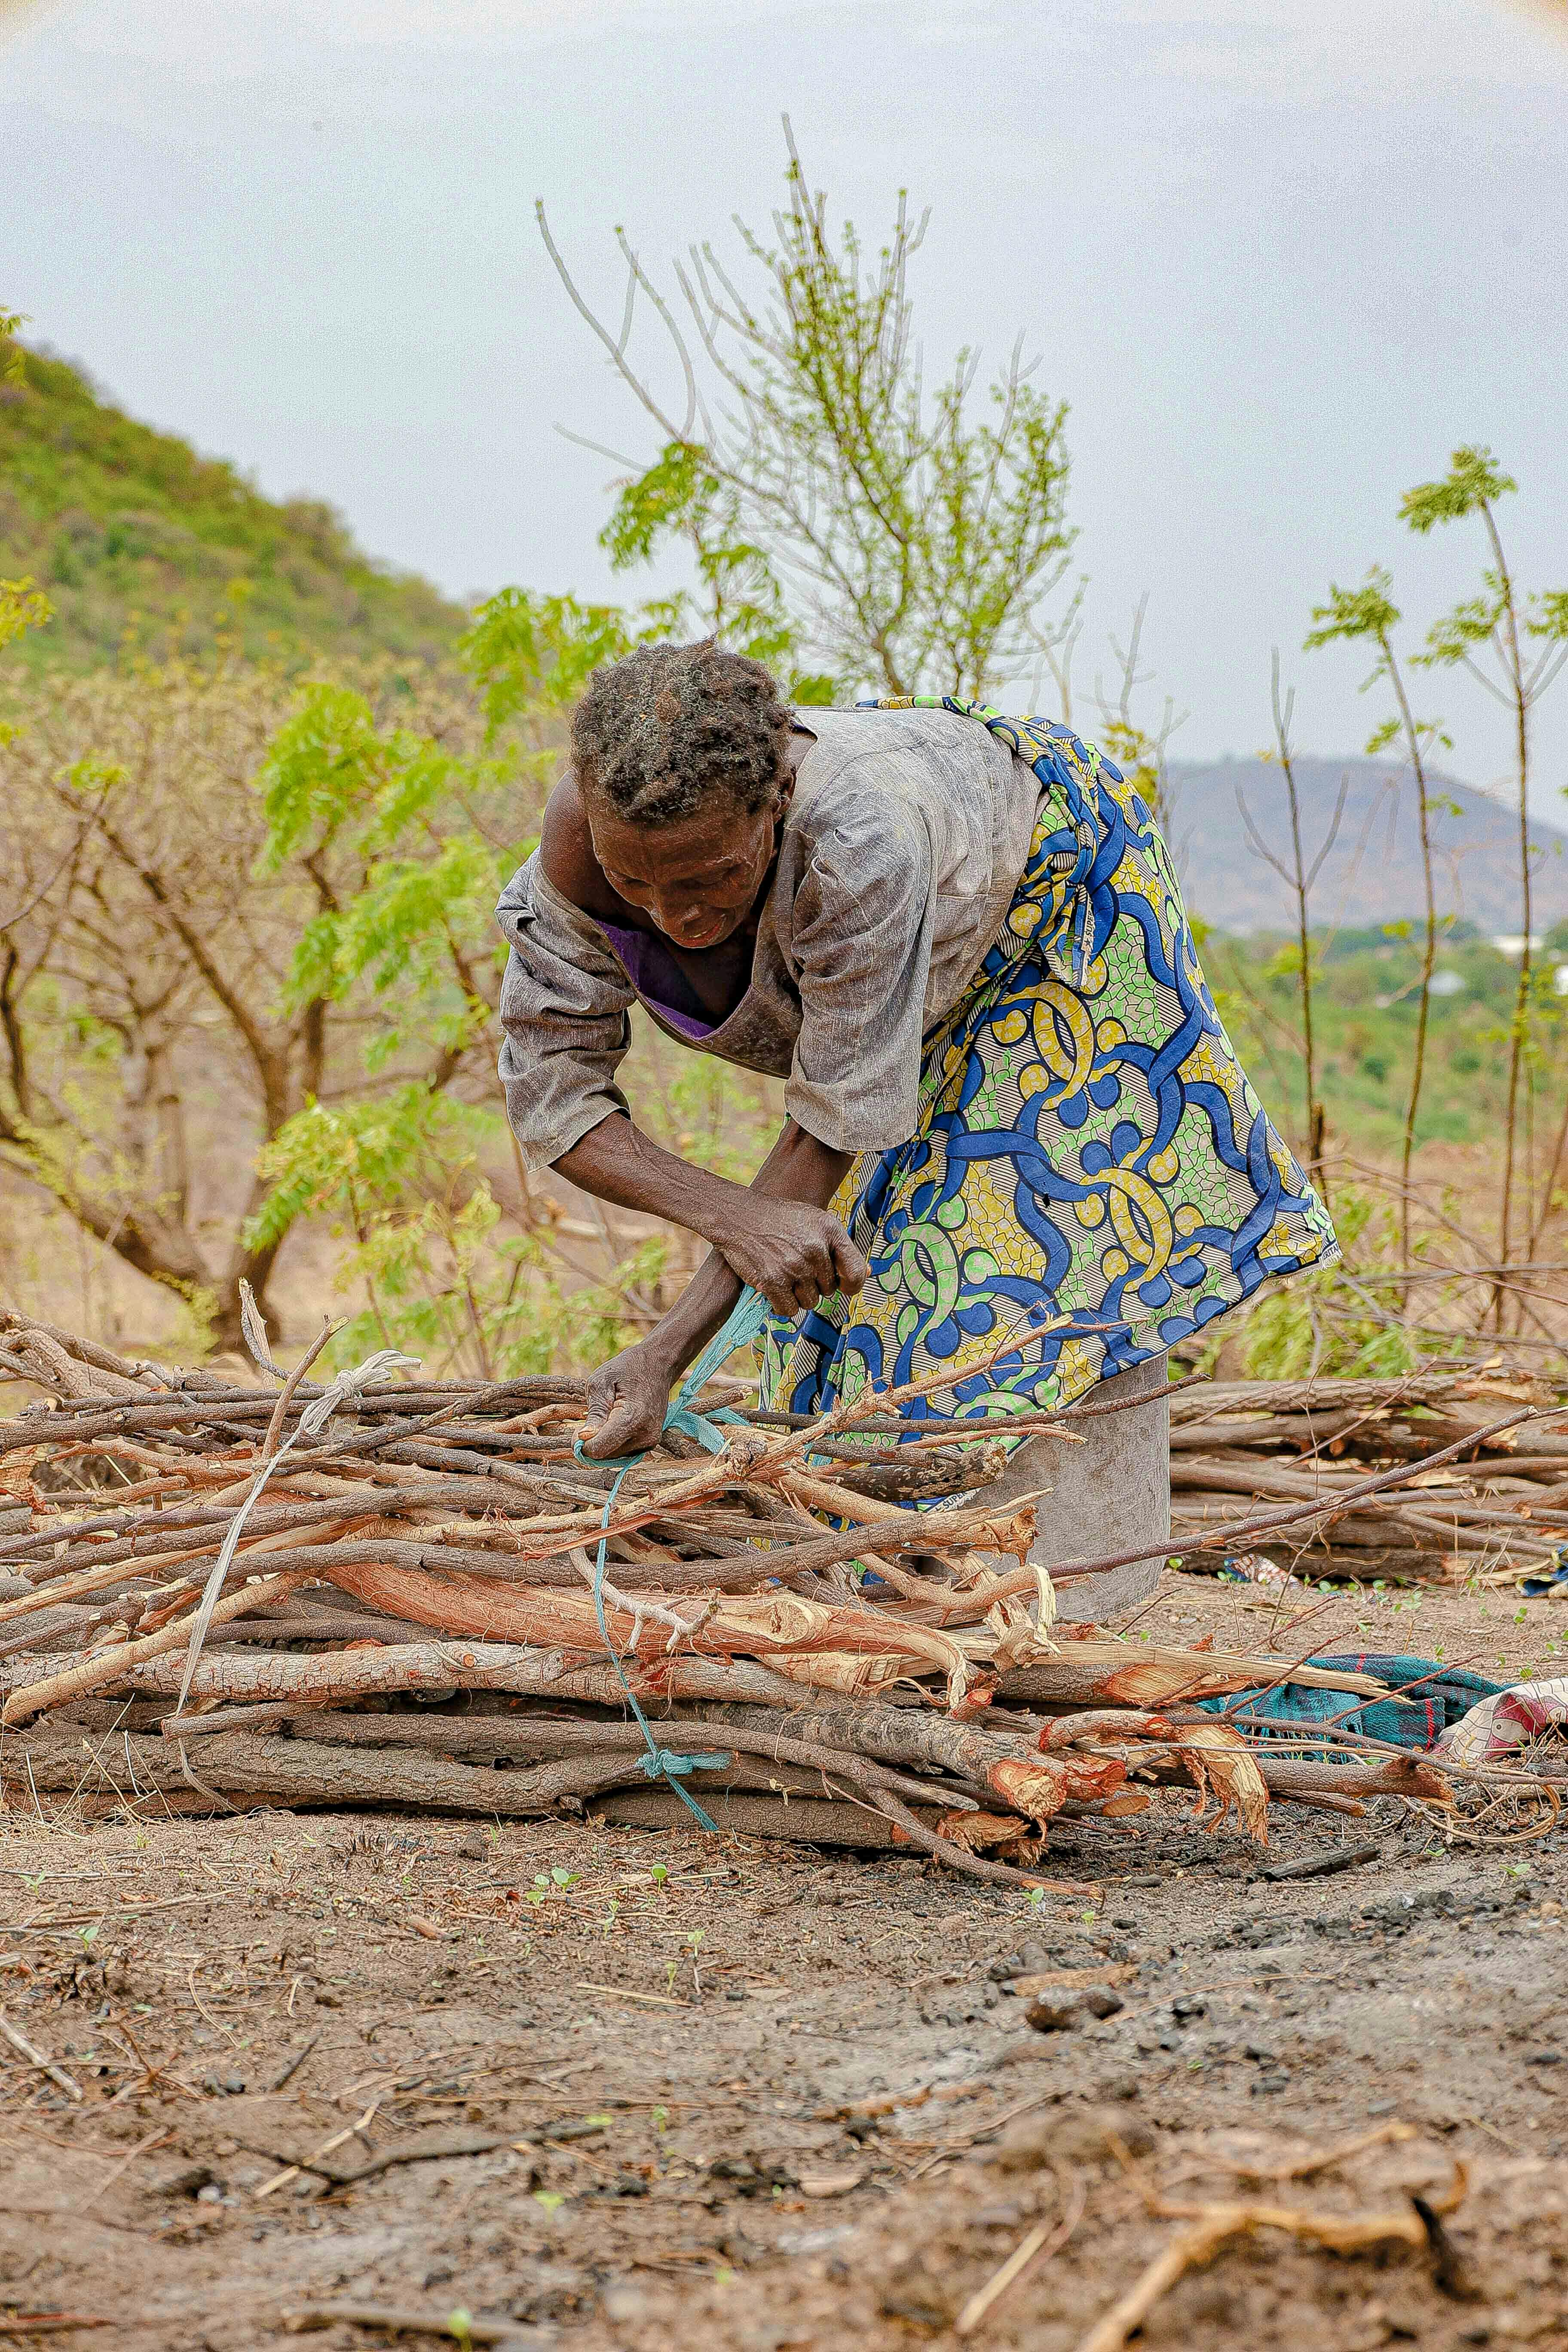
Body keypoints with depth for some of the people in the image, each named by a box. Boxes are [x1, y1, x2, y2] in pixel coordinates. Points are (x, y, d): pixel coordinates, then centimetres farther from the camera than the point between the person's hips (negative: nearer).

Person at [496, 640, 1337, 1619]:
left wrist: (665, 1353, -40)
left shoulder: (858, 839, -49)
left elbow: (836, 1121, -39)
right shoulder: (584, 846, -36)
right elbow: (551, 1097, -28)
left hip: (1049, 864, -5)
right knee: (840, 1233, 6)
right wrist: (734, 1218, -45)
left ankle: (1079, 1582, -7)